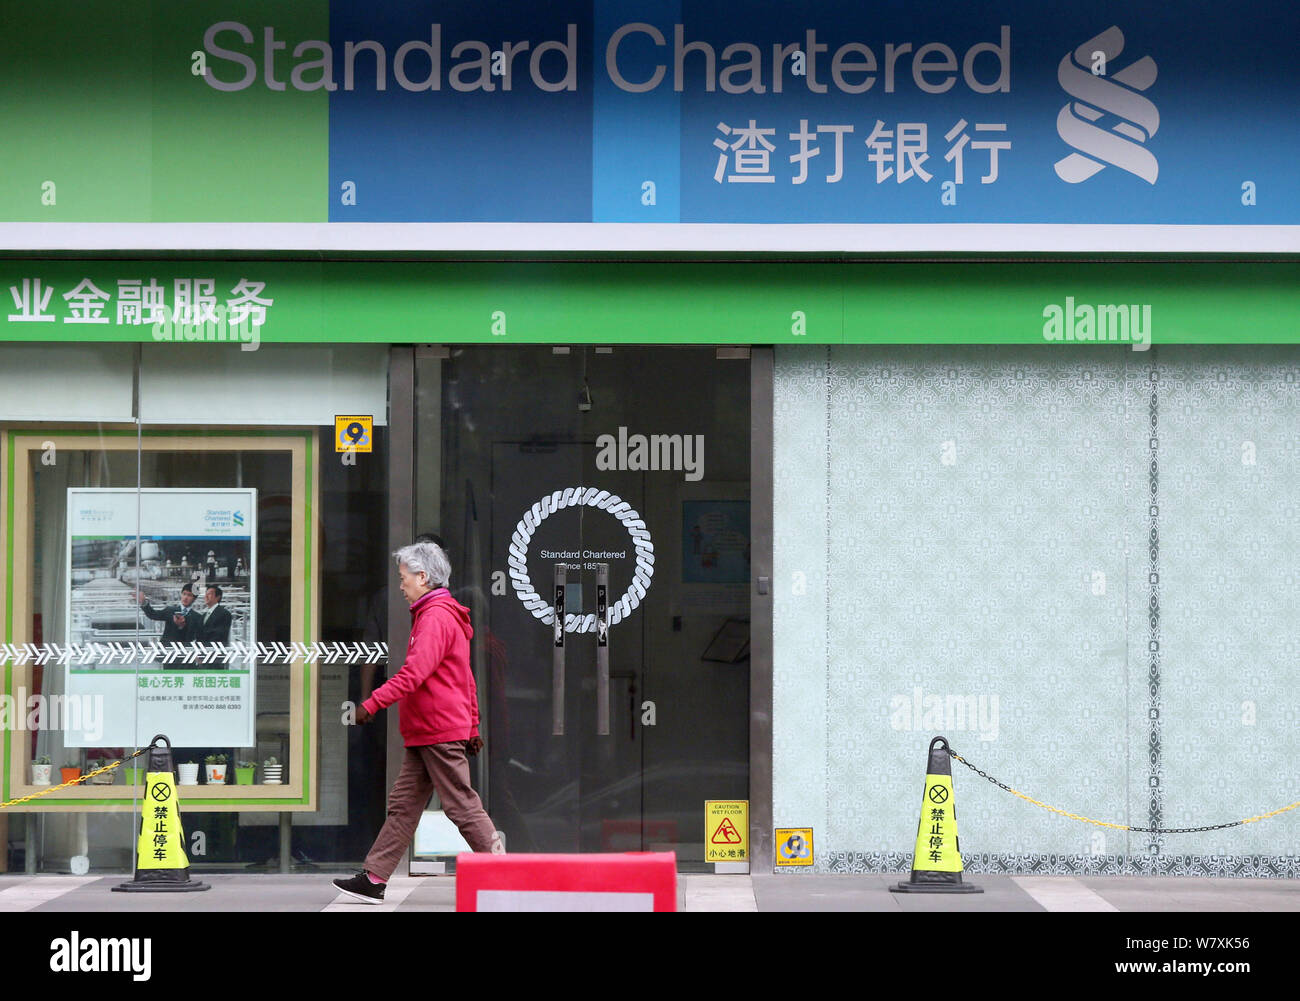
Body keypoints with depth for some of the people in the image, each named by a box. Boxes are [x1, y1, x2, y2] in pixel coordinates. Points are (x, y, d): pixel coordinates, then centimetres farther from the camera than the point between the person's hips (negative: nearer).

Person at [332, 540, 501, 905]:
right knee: (403, 805, 7)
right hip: (424, 735, 10)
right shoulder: (443, 615, 19)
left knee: (462, 805, -5)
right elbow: (466, 682, 24)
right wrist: (472, 729, 27)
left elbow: (414, 672, -25)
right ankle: (374, 878, 8)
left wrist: (373, 703, -27)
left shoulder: (436, 617, -14)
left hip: (439, 732, -10)